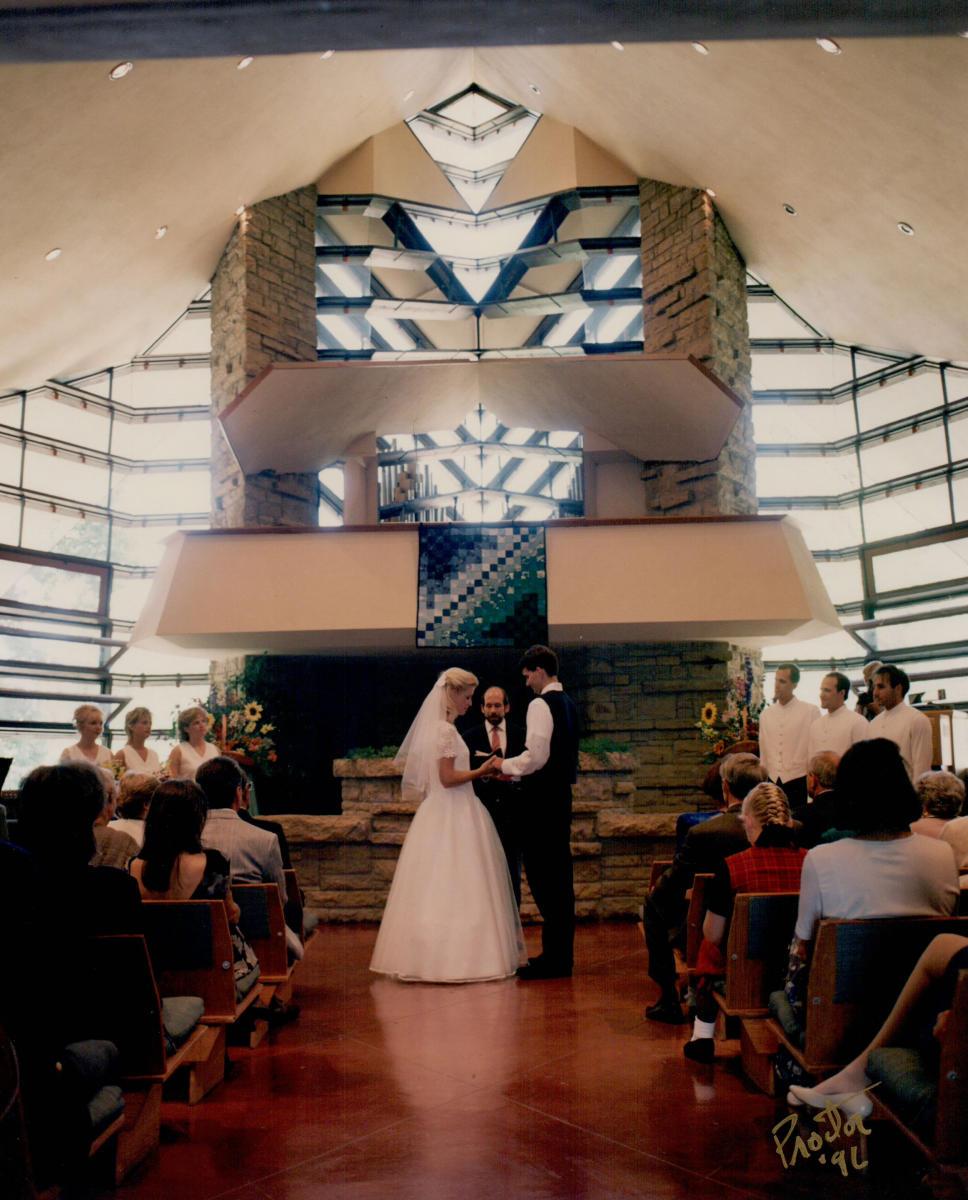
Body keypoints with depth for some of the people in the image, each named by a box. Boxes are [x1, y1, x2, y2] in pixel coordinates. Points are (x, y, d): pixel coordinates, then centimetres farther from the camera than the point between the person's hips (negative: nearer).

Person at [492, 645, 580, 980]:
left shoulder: (540, 705, -13)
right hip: (562, 794, 10)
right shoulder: (568, 704, 16)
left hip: (541, 799, -10)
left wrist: (506, 766, -5)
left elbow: (536, 757, -21)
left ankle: (553, 958, -2)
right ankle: (563, 953, 20)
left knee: (541, 876, -5)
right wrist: (517, 772, 21)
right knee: (560, 874, 13)